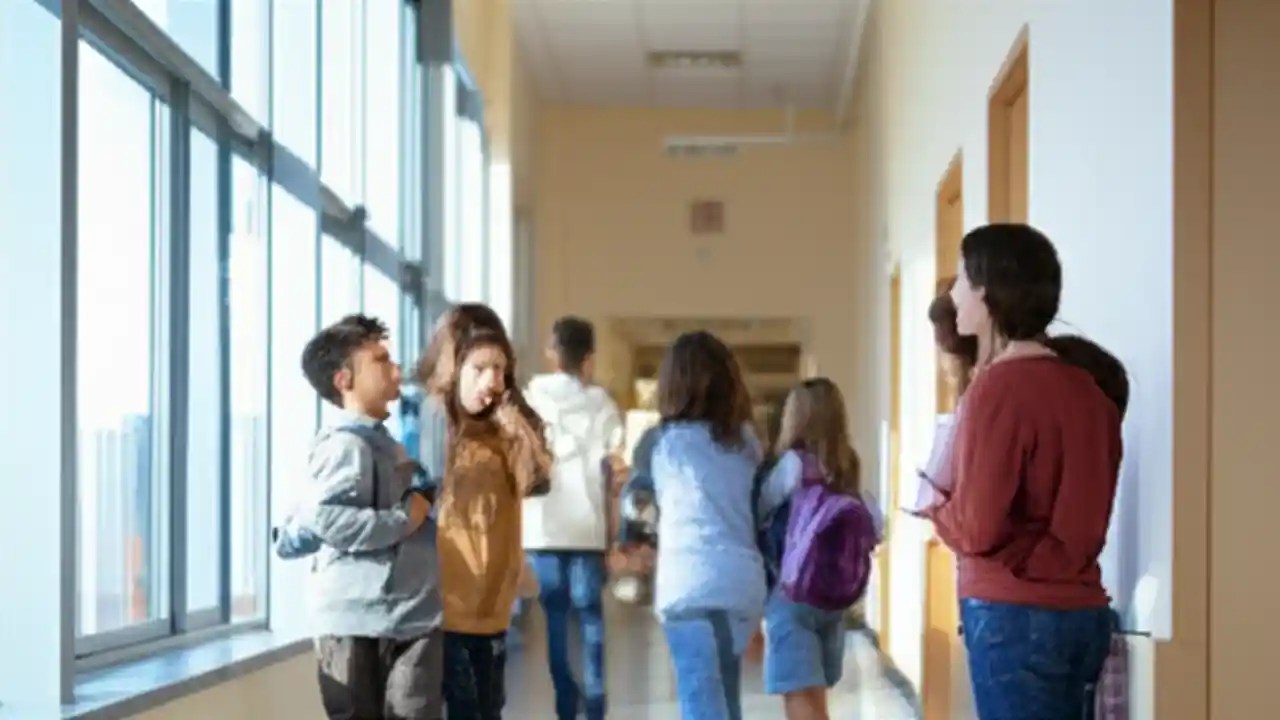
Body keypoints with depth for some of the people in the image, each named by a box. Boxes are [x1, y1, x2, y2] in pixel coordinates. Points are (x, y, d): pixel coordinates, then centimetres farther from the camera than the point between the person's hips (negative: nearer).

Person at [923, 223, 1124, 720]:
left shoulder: (1000, 386, -14)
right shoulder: (1085, 388, 10)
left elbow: (978, 527, -17)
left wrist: (936, 508, 4)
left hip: (1014, 616, -8)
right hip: (1080, 611, 8)